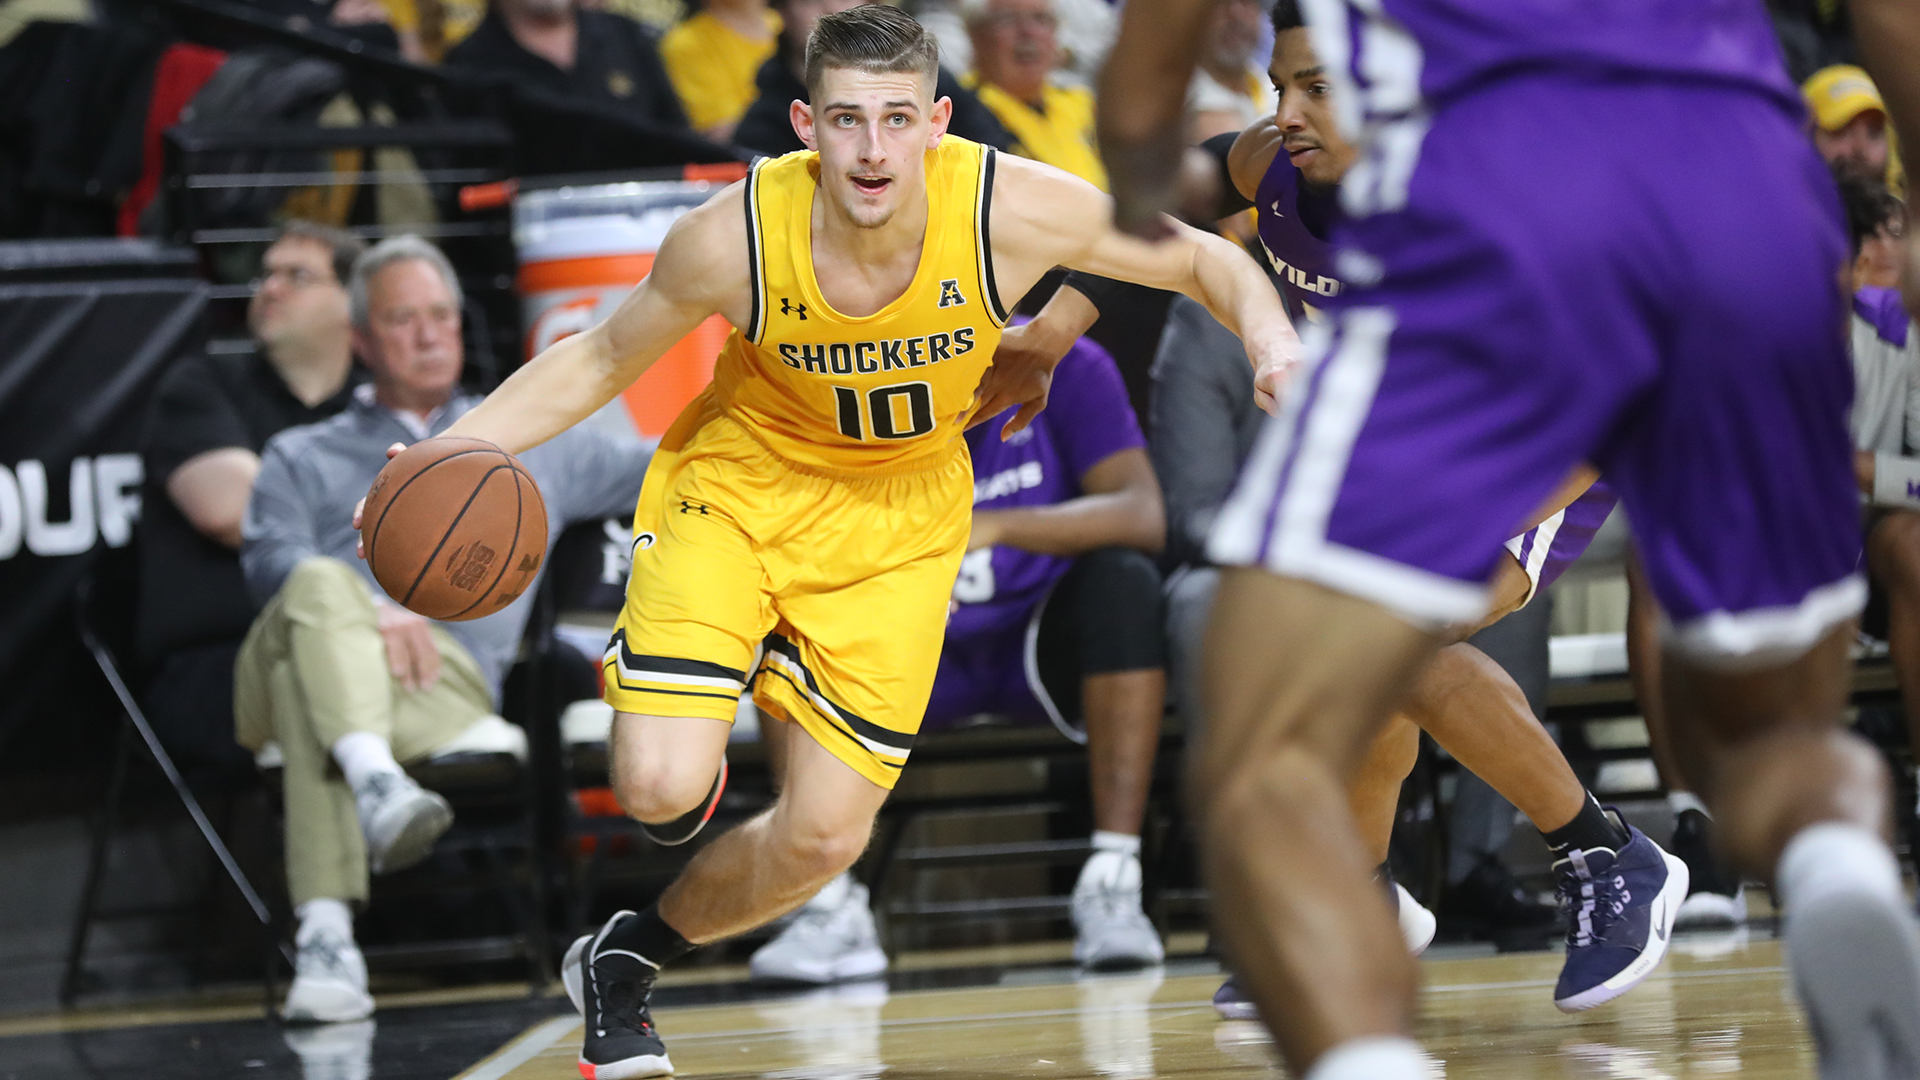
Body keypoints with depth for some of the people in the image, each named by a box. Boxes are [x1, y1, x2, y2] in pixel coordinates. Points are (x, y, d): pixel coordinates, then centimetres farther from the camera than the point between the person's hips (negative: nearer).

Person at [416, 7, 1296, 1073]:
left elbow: (1206, 262, -12)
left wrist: (1273, 344, -33)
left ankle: (629, 954, 27)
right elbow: (599, 361, -8)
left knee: (824, 839, -1)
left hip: (900, 516, 2)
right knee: (662, 789, -21)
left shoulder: (1010, 208, -27)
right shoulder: (736, 237, -27)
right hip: (742, 477, -2)